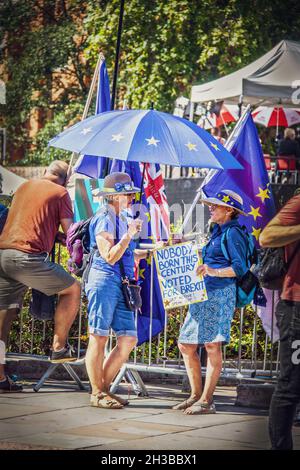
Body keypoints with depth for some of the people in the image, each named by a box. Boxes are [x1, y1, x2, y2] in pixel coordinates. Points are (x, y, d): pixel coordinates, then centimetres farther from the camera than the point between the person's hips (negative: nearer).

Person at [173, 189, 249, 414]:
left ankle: (206, 400, -6)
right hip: (203, 294, 10)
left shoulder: (233, 234, -6)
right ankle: (196, 395, 18)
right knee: (186, 345, 8)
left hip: (220, 294, -10)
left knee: (212, 345, -8)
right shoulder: (218, 232, 22)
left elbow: (240, 267, -16)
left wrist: (214, 272, -26)